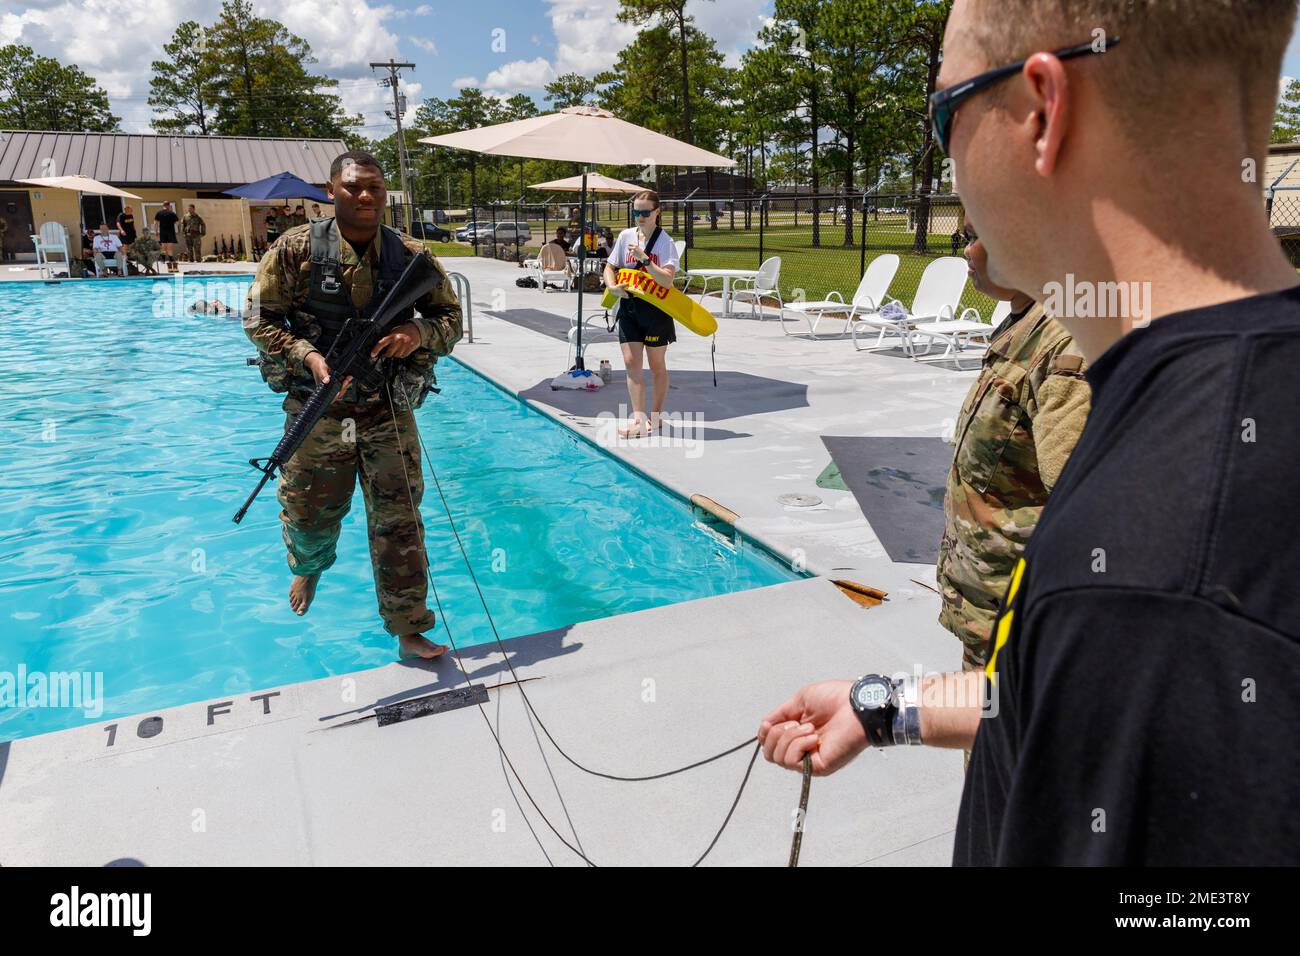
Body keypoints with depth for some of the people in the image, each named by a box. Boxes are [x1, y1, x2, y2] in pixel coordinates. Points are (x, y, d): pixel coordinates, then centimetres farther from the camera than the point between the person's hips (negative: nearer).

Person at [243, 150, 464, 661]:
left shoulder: (412, 255, 0)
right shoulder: (296, 249, -5)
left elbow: (451, 318, 6)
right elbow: (259, 316, -1)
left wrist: (418, 333, -16)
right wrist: (308, 357, -18)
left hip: (389, 412, 0)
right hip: (318, 409, 0)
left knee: (398, 523, 2)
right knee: (309, 515, 15)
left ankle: (409, 629, 15)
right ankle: (308, 569, 52)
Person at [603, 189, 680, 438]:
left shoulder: (665, 241, -9)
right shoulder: (626, 236, 4)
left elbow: (667, 280, -21)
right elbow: (610, 268, 12)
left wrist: (644, 259, -28)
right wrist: (613, 286, -8)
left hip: (656, 308, -4)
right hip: (629, 306, 4)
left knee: (657, 365, 7)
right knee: (631, 362, -4)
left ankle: (655, 418, 20)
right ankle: (639, 421, -2)